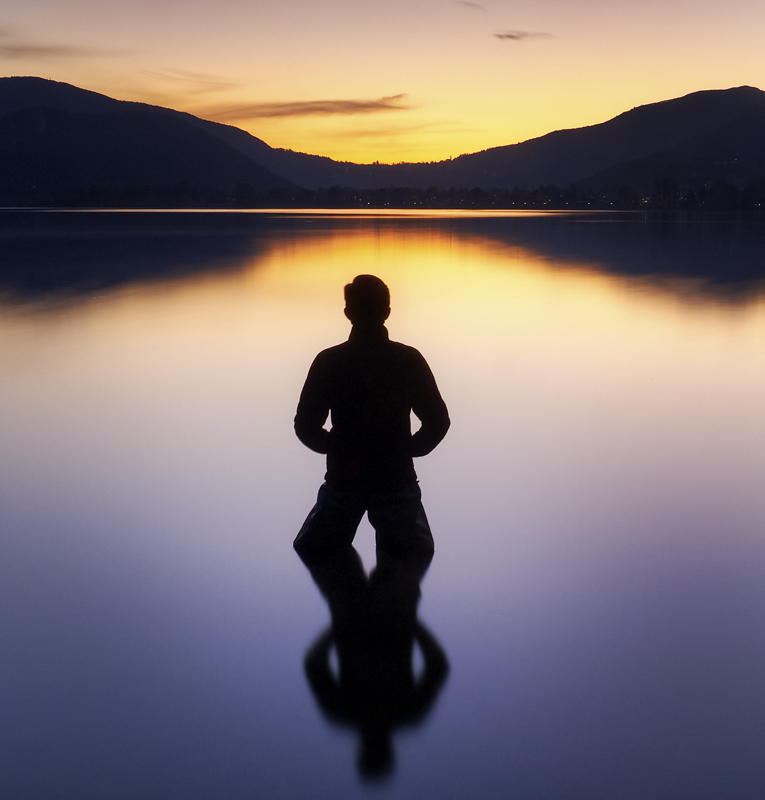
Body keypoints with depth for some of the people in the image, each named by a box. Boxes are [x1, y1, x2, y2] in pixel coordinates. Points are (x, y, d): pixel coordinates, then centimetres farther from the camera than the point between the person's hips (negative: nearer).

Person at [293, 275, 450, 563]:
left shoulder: (328, 361, -7)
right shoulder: (409, 359, -6)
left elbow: (305, 426, -2)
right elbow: (438, 422, -1)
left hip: (344, 478, 0)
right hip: (397, 478, 0)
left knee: (309, 549, 23)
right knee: (417, 551, 24)